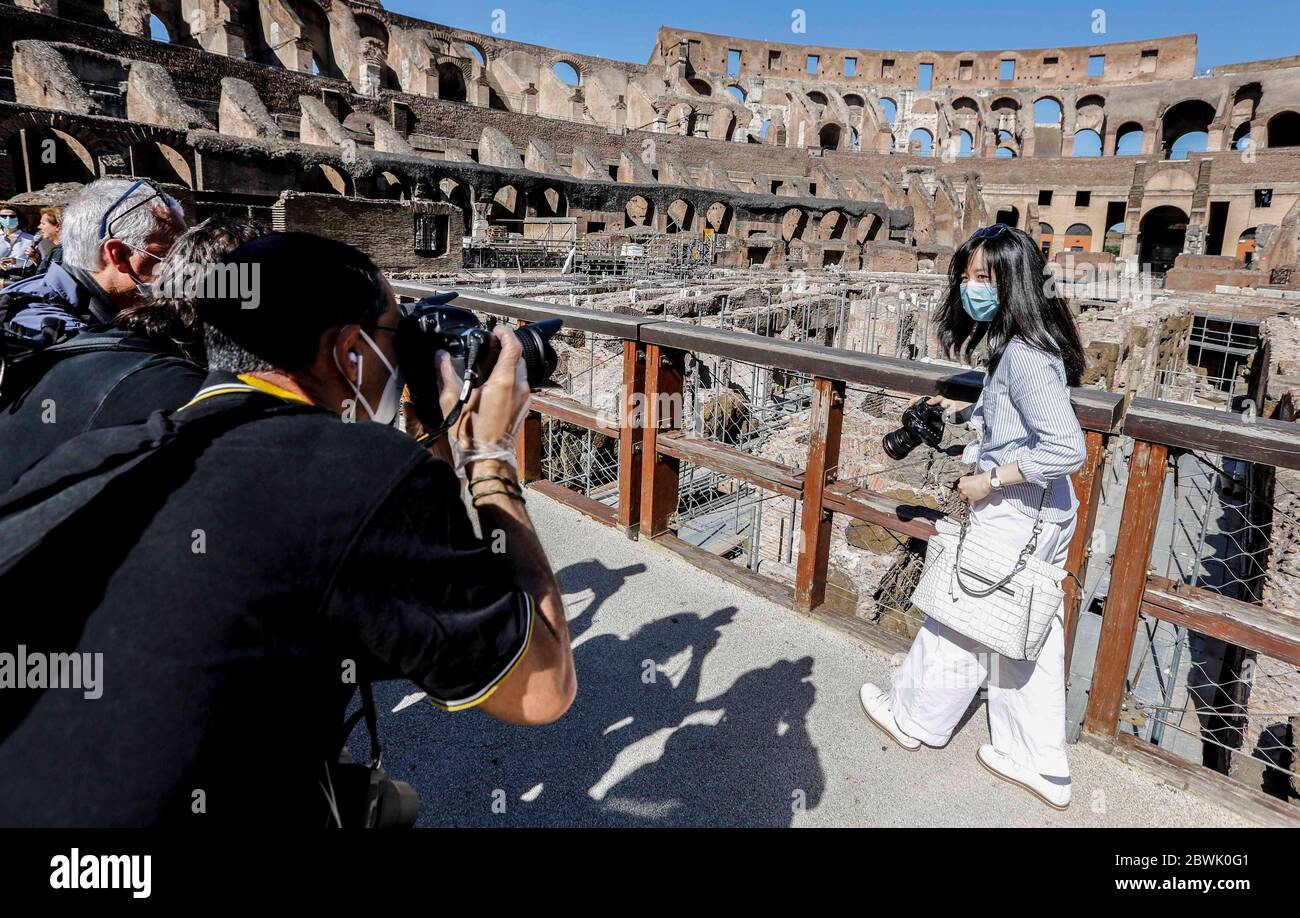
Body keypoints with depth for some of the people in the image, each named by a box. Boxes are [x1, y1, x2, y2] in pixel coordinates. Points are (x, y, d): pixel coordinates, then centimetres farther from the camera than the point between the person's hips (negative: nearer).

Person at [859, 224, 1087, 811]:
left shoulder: (1023, 355, -25)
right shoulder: (1022, 344, 6)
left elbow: (1067, 448, -29)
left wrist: (991, 480, -21)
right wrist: (964, 410, 14)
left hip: (1014, 515, -10)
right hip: (1045, 515, 10)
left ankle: (913, 718, 34)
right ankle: (1039, 765, 33)